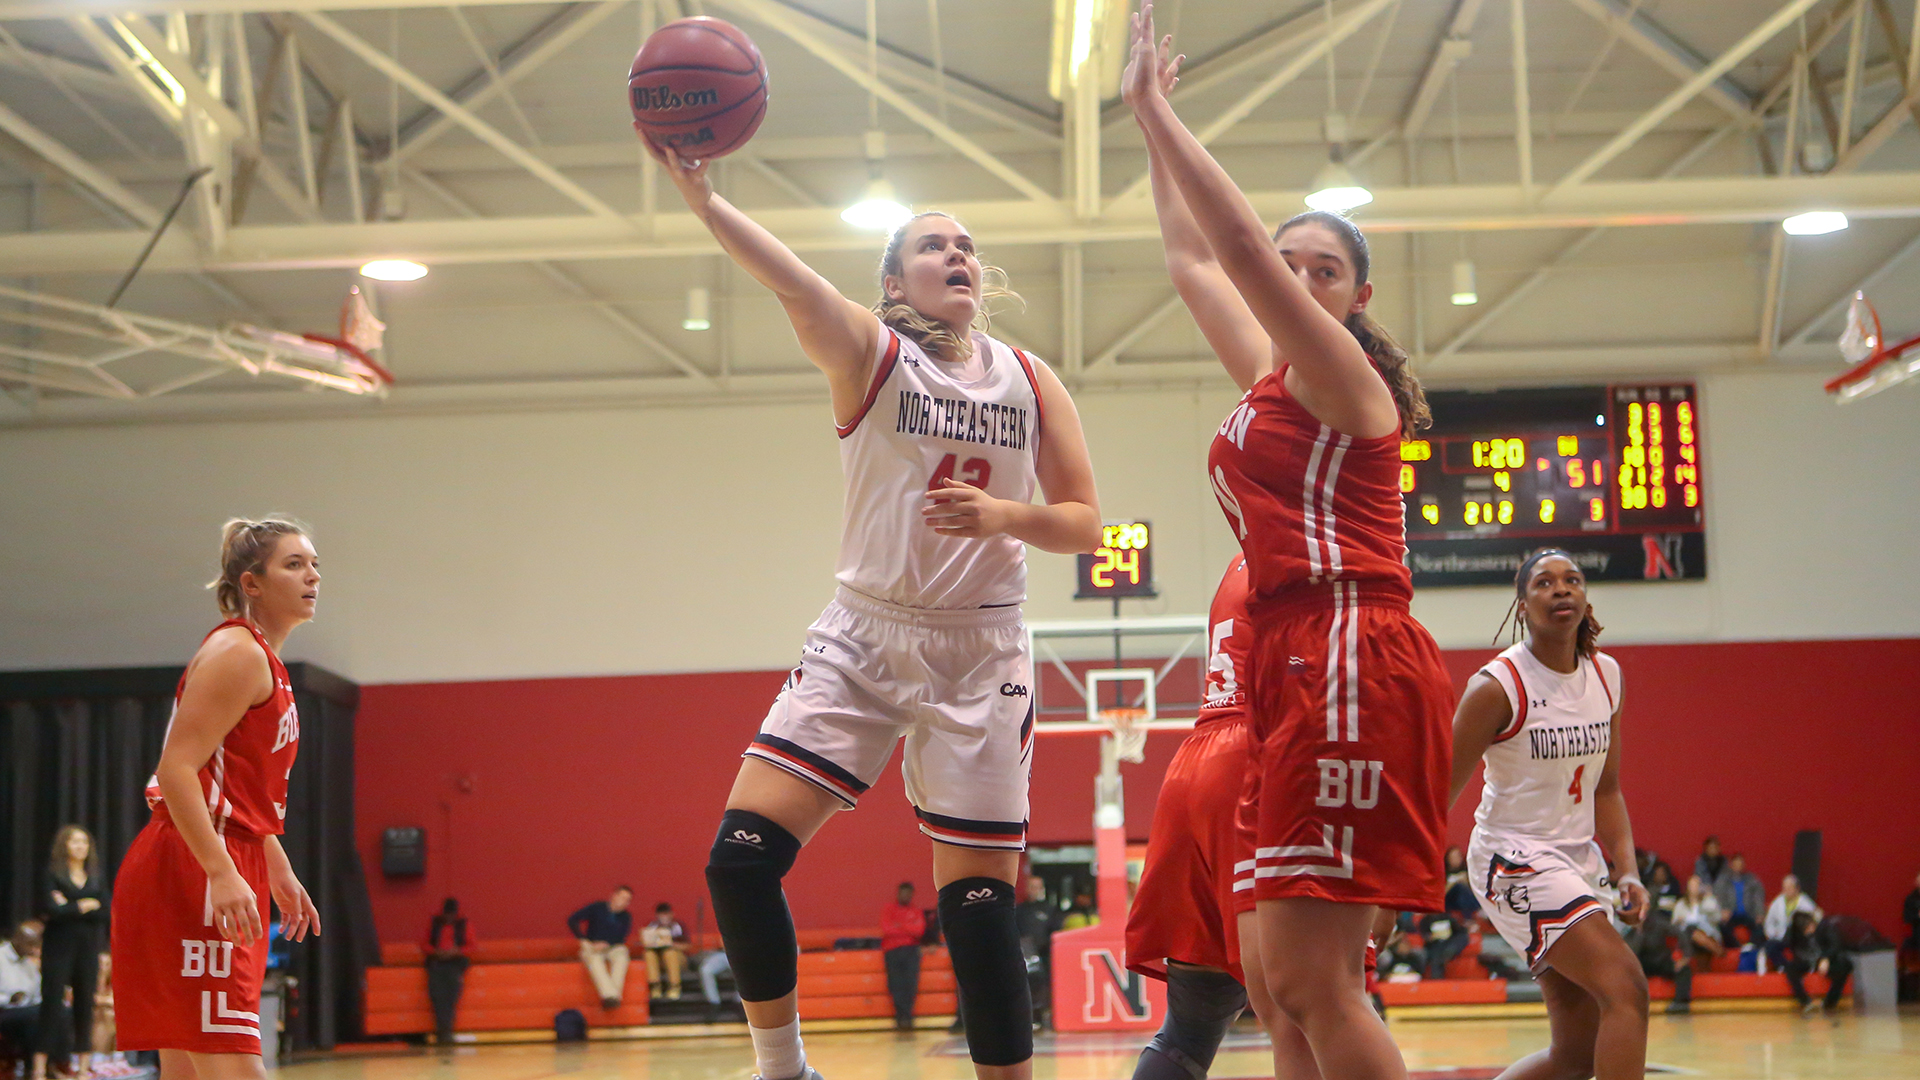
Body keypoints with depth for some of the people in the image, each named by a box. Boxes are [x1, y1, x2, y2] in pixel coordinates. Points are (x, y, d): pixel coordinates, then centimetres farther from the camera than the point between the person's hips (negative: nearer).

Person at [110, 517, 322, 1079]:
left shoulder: (264, 661, 18)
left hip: (225, 871, 10)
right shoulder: (237, 651, -11)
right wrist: (222, 874, -27)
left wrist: (279, 874, 28)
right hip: (189, 872, -10)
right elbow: (176, 770, -20)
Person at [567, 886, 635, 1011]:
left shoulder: (626, 916, 9)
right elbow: (572, 920, -1)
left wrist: (605, 944, -18)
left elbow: (620, 939, 1)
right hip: (591, 948, -2)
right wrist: (583, 941, -11)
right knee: (594, 958, -37)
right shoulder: (597, 908, 3)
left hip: (613, 949, 2)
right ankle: (609, 994, -54)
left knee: (622, 955, -33)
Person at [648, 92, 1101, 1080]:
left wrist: (1002, 515, -16)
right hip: (863, 635, -1)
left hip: (981, 650, 1)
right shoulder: (868, 353, -1)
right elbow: (799, 288, -22)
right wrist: (699, 196, -41)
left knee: (979, 899, -2)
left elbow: (1083, 524, 6)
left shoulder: (1030, 380, 6)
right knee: (741, 857, -12)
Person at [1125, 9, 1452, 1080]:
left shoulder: (1341, 375, -2)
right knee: (1280, 980, 7)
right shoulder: (1268, 379, 21)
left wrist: (1155, 107, -6)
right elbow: (1195, 260, 31)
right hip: (1294, 667, 9)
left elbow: (1238, 243, -12)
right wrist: (1150, 129, 32)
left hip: (1353, 659, -9)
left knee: (1310, 979, -16)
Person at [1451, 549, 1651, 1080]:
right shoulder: (1497, 686, -16)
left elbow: (1605, 790, 12)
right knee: (1626, 987, -23)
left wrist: (1627, 872, -2)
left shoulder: (1606, 675, 4)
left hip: (1579, 857, 8)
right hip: (1514, 857, -8)